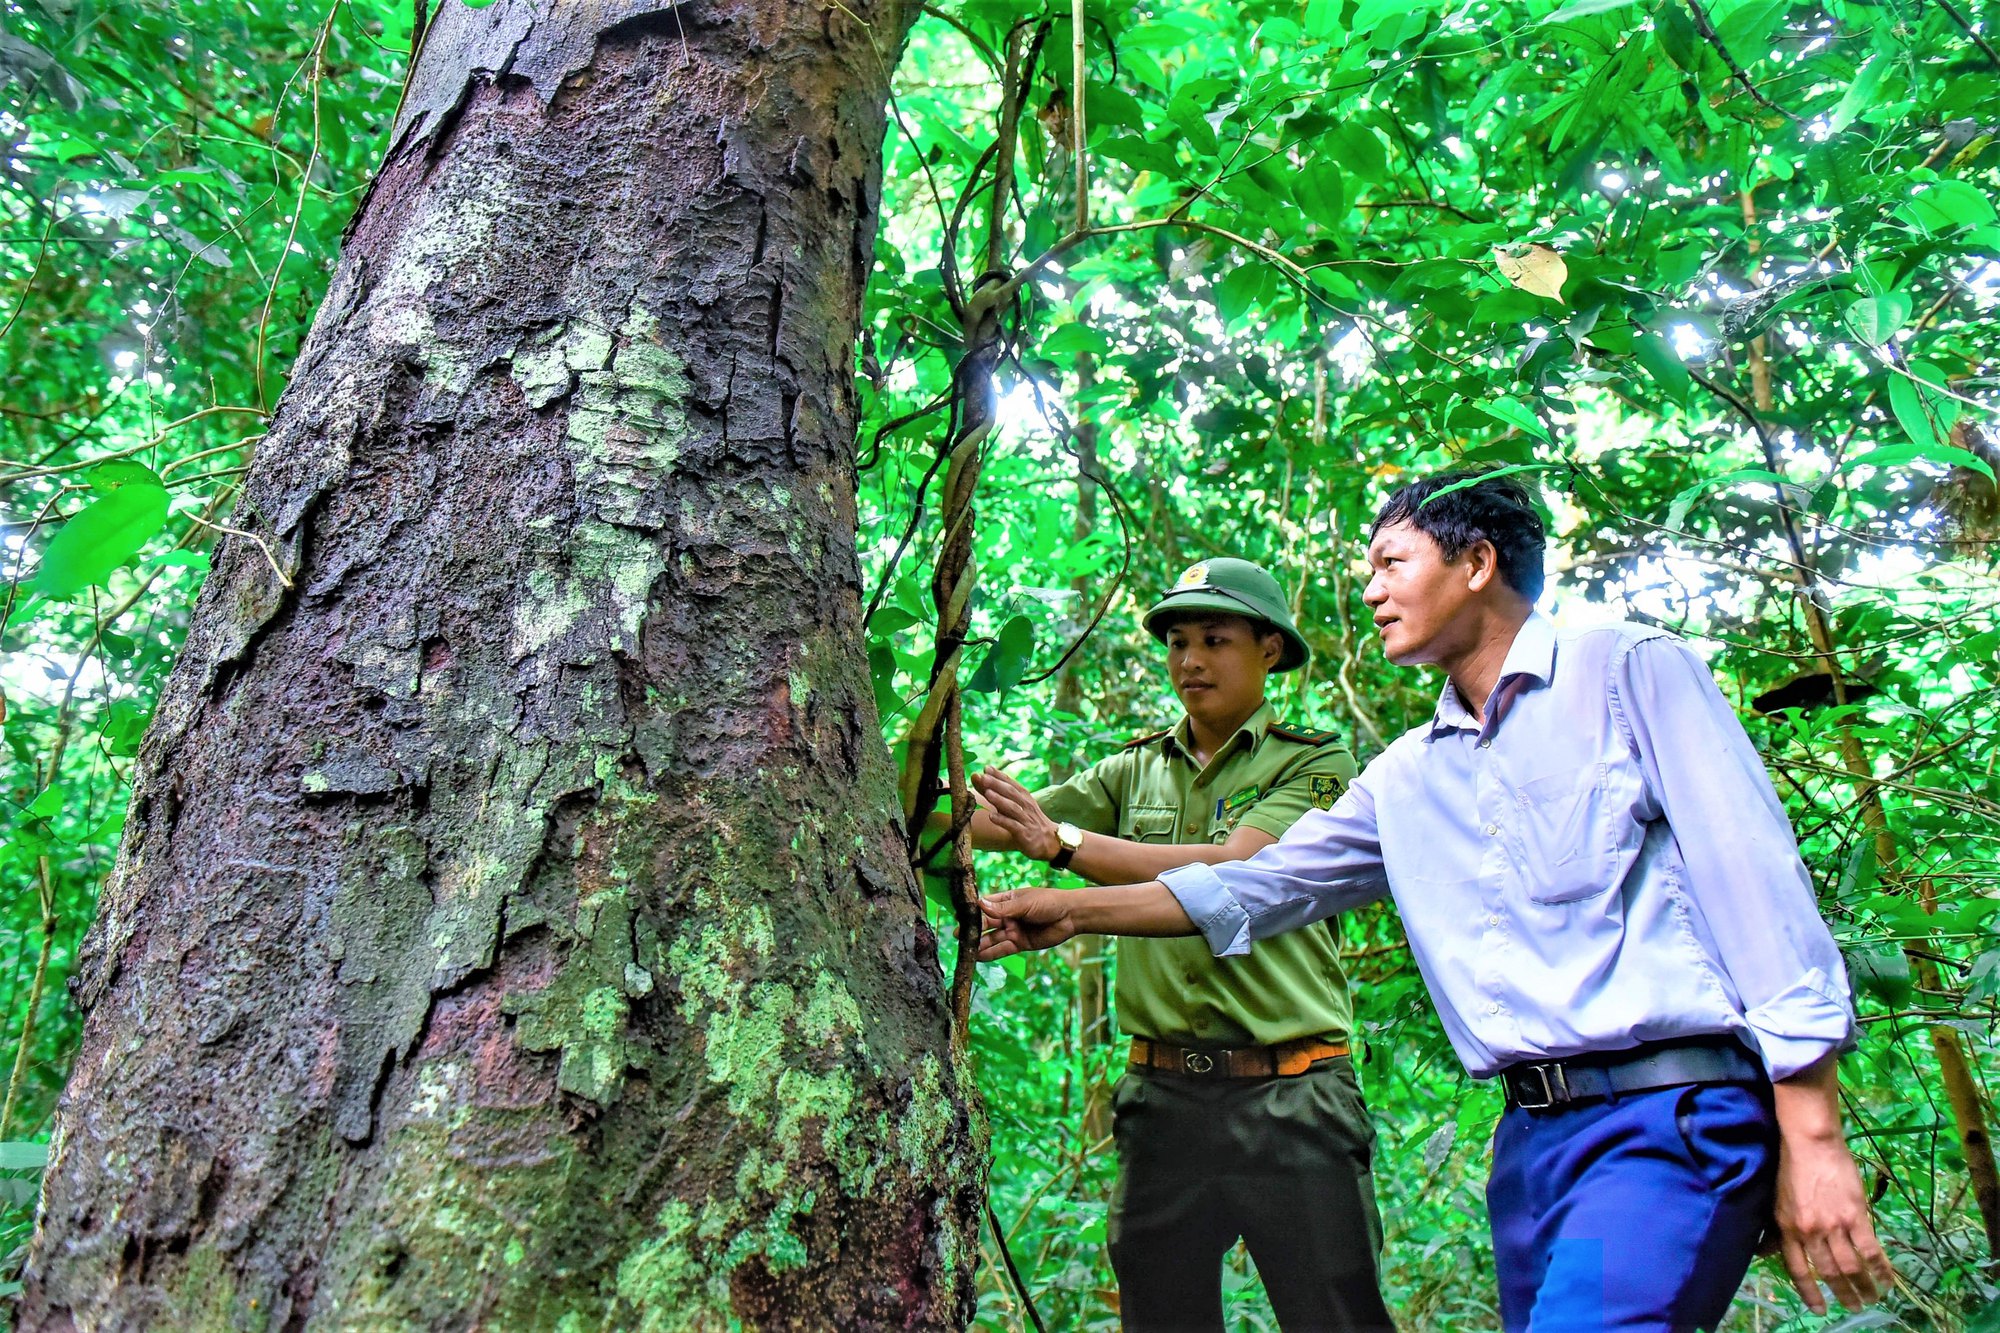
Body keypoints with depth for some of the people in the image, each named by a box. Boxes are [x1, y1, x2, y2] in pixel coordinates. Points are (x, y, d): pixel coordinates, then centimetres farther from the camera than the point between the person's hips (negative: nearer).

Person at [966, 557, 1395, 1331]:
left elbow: (1230, 870, -16)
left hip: (1290, 1097, -3)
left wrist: (1063, 844, -23)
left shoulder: (1314, 763, 0)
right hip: (1162, 1094, 4)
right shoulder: (1134, 773, 12)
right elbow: (991, 823, 2)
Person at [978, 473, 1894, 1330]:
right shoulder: (1405, 778, 15)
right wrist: (1073, 911, 13)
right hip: (1531, 1137, 6)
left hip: (1674, 1117, -6)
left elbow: (1756, 880, -7)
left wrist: (1811, 1135, -12)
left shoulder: (1629, 670, -1)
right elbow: (1260, 886, 17)